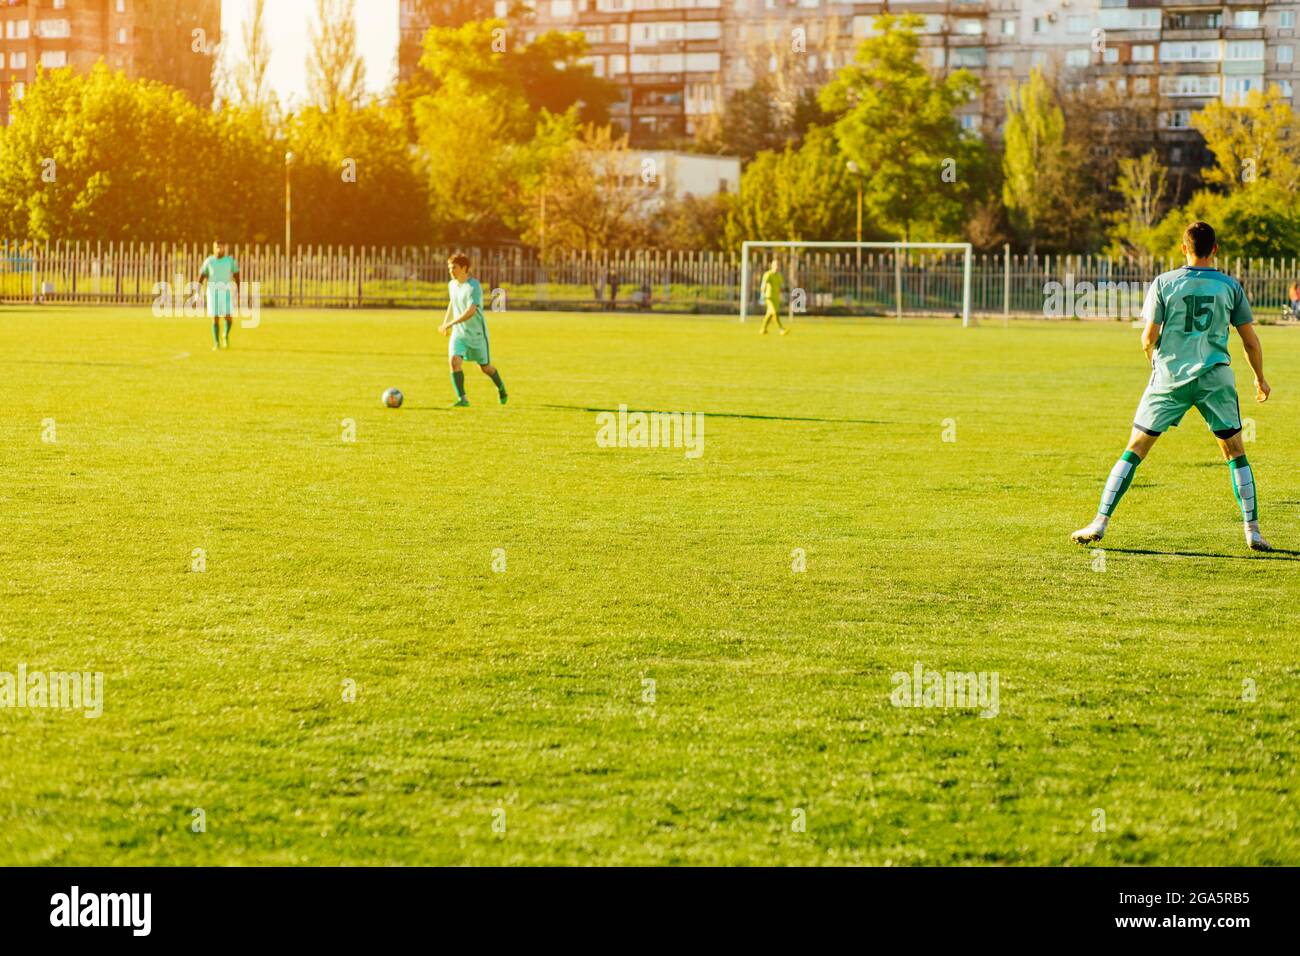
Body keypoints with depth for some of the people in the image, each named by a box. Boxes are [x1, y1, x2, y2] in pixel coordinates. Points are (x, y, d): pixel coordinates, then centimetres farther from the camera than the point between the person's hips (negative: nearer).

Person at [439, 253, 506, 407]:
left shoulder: (473, 287, -22)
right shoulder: (452, 285, 3)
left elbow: (470, 312, -32)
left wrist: (450, 324, -34)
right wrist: (445, 321, 20)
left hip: (477, 333, -5)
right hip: (458, 332, 5)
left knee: (485, 367, 11)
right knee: (454, 360, -20)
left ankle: (501, 387, 42)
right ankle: (462, 399, -19)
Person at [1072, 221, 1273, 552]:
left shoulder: (1163, 283, -2)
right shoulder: (1230, 286, 3)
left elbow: (1148, 338, -4)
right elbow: (1250, 341, 6)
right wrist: (1260, 379, 21)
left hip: (1169, 377, -1)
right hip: (1215, 376, 1)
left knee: (1134, 450, 6)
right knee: (1235, 453, 13)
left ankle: (1100, 523, 1)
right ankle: (1253, 531, 8)